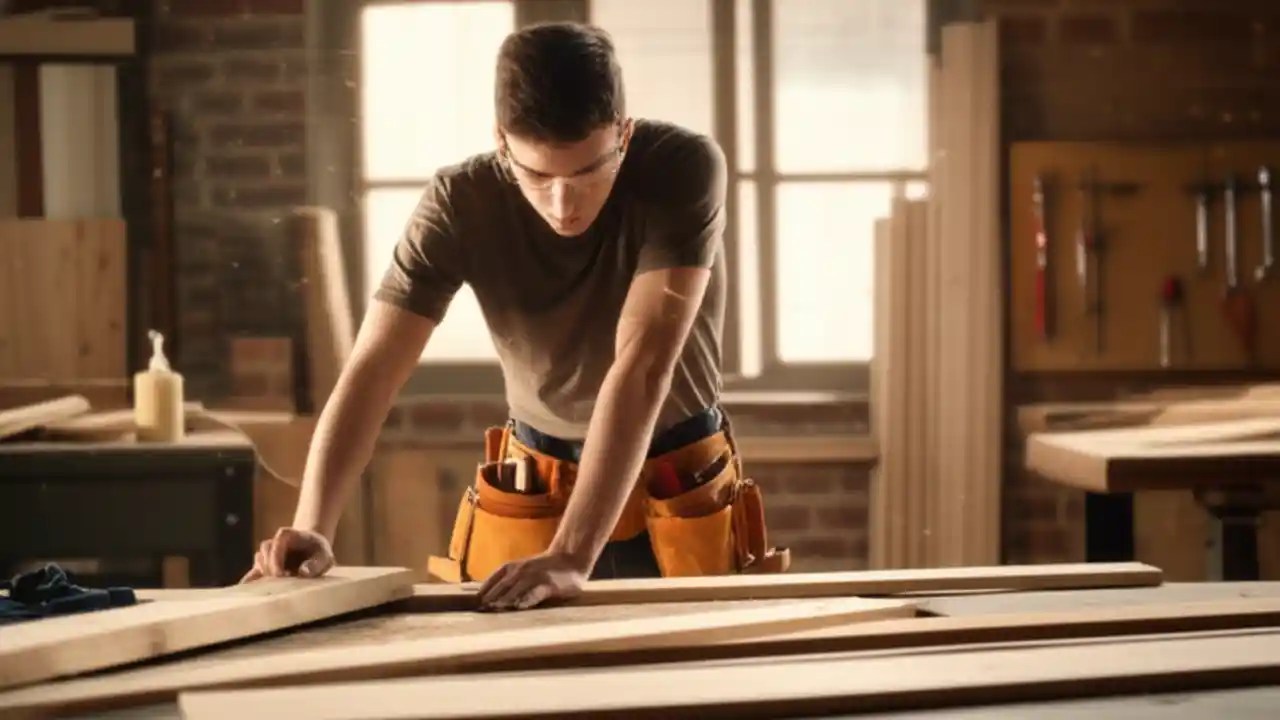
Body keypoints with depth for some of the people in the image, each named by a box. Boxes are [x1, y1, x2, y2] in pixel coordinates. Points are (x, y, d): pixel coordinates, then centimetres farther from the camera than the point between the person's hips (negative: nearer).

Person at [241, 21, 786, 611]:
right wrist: (312, 529, -40)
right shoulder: (459, 202, -19)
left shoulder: (684, 168, -26)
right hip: (535, 487, 1)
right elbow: (372, 371, -24)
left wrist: (570, 554, -42)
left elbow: (642, 367, -33)